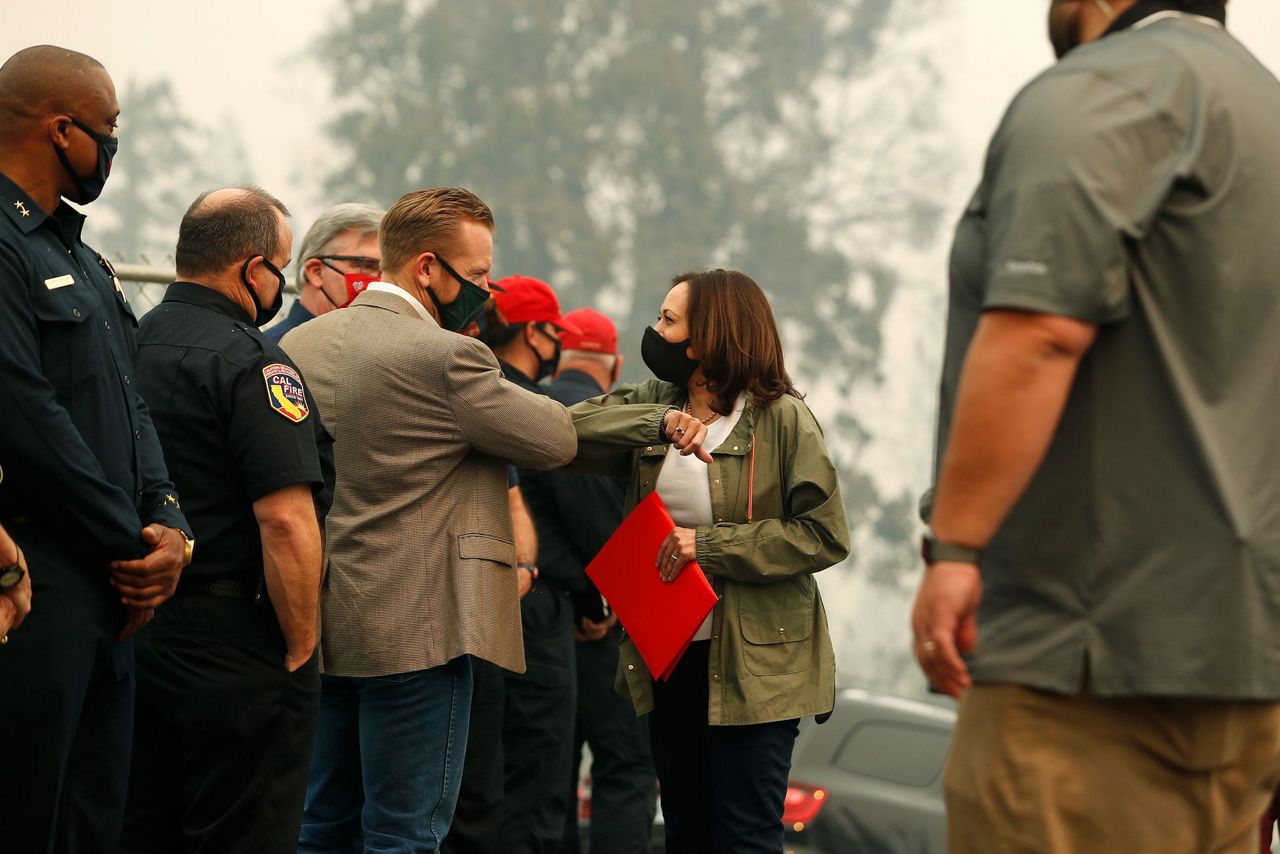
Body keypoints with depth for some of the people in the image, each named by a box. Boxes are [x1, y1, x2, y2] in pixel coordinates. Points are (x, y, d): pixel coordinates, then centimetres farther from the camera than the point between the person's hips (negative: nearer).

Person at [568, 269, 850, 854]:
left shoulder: (782, 418, -9)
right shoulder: (652, 405, 7)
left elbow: (823, 536, -14)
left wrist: (711, 544, -18)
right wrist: (661, 424, -22)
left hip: (752, 666, -6)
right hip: (669, 658, 6)